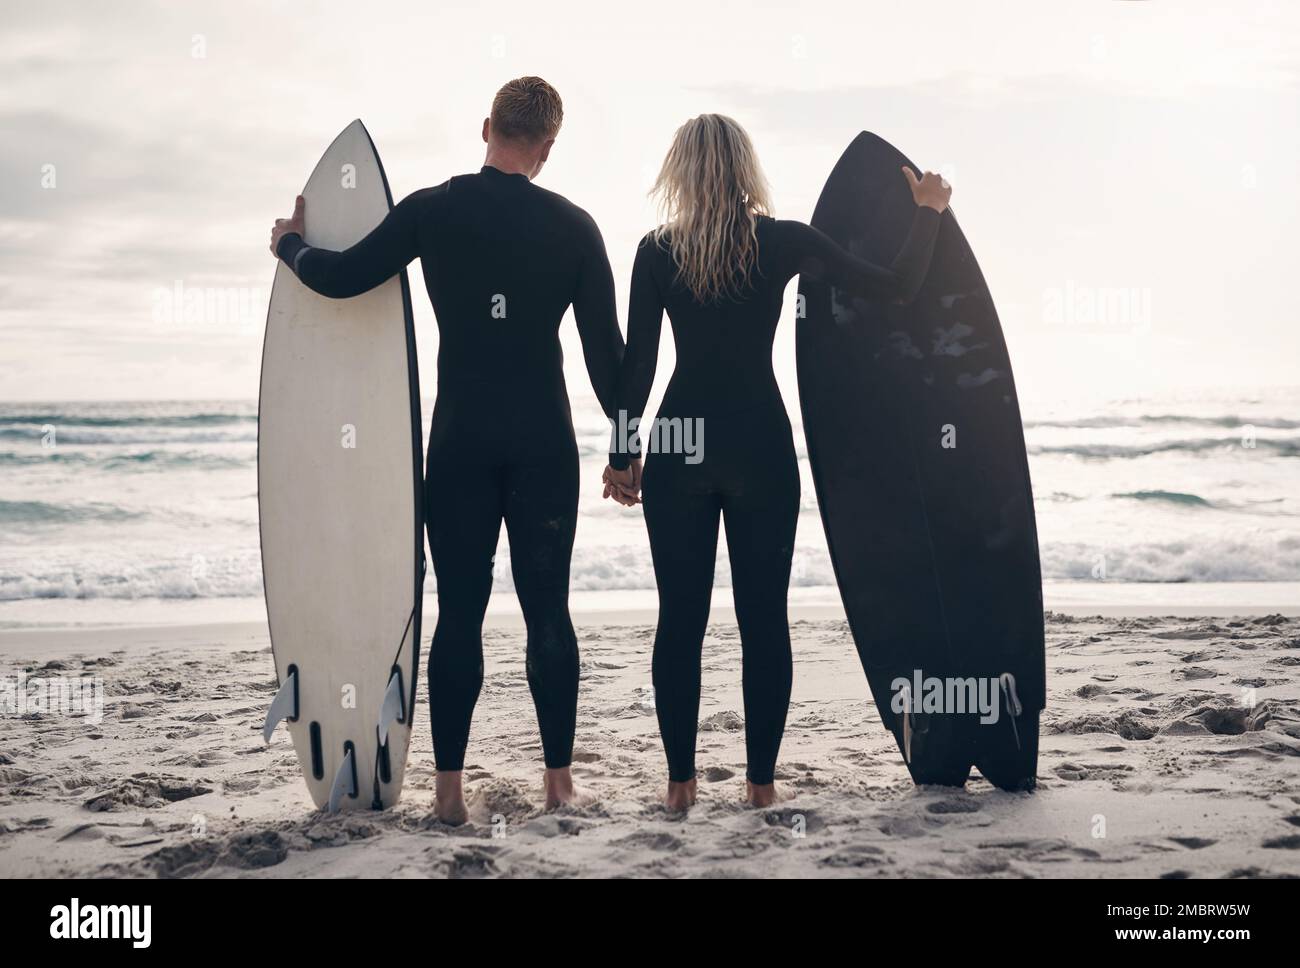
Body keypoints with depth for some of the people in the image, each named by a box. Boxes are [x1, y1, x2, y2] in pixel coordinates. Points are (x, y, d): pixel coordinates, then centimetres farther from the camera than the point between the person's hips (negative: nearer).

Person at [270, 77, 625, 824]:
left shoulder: (433, 210, -2)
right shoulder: (573, 224, 1)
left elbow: (340, 278, 1)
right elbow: (606, 347, 1)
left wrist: (291, 244, 23)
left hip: (461, 439, 0)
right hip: (544, 442, 0)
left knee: (460, 611, 4)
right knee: (548, 610, 6)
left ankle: (450, 789, 4)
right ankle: (560, 780, 10)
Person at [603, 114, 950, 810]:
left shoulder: (657, 251, 0)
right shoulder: (783, 242, -2)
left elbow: (636, 361, -1)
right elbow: (896, 287, 0)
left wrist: (622, 453, 6)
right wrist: (929, 211, 14)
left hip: (678, 447, 1)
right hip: (761, 448, 0)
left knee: (680, 617, 6)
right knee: (763, 618, 6)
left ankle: (680, 779, 9)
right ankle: (761, 779, 9)